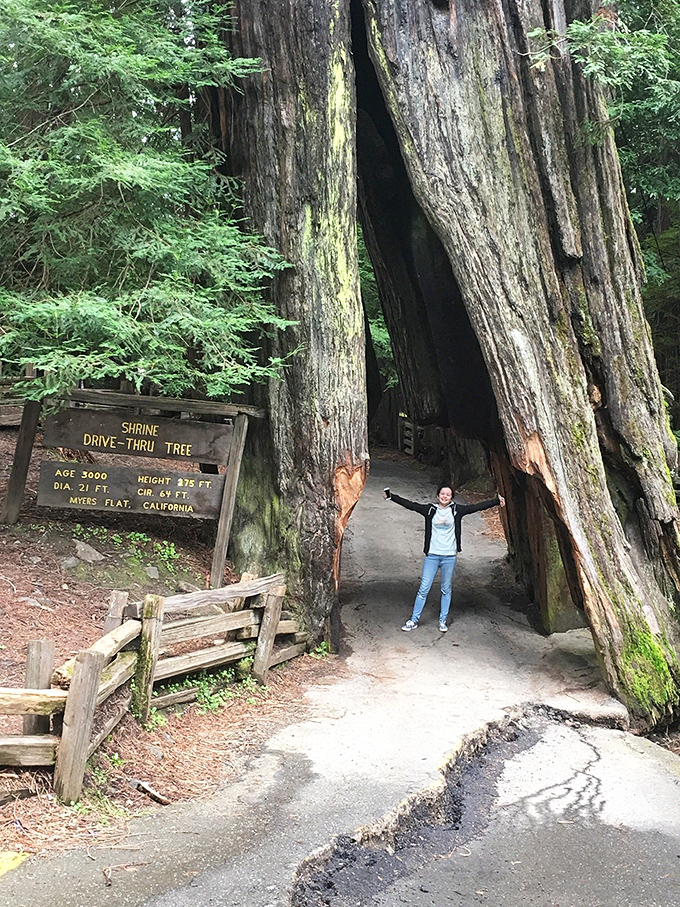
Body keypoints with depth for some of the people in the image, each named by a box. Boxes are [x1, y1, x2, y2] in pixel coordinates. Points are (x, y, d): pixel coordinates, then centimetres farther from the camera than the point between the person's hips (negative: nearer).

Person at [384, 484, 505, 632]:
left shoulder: (456, 510, 1)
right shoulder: (430, 509, 2)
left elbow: (477, 507, 0)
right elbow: (410, 505, 0)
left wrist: (497, 500, -3)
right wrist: (391, 496, -4)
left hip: (449, 556, 0)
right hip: (432, 555, 0)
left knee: (446, 589, 10)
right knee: (423, 588, 0)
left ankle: (443, 621, 22)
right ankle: (413, 620, 8)